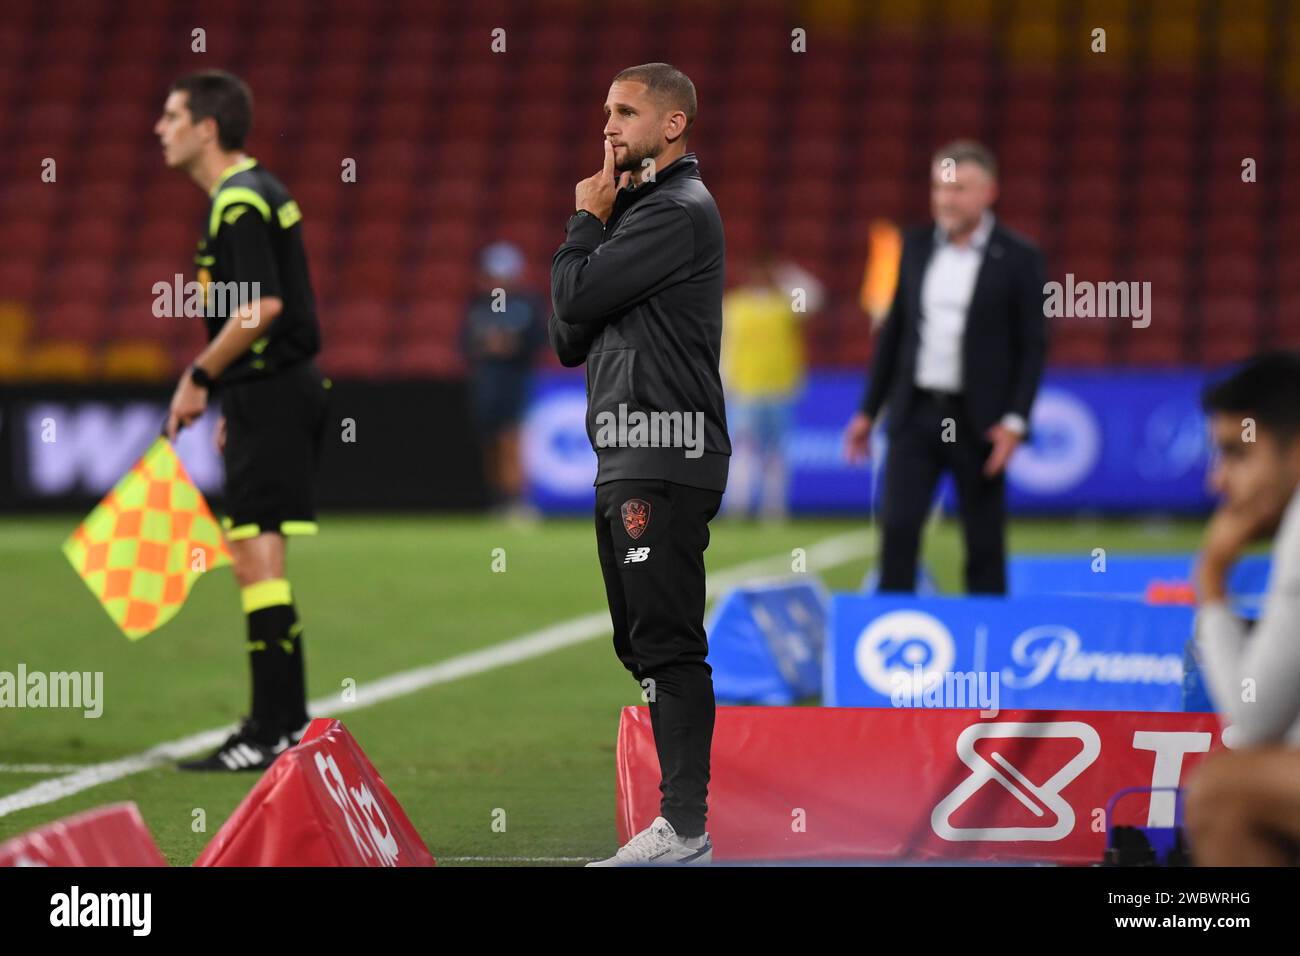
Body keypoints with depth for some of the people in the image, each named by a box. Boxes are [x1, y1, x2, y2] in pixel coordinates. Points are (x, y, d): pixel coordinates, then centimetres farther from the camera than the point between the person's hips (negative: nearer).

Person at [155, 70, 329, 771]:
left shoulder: (239, 202, -15)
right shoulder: (250, 193, 17)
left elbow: (263, 305, -24)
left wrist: (199, 378, -16)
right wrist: (232, 398, 23)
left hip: (270, 397, -10)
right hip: (272, 392, 10)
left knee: (256, 553, -11)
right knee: (255, 556, 15)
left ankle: (277, 728, -12)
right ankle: (284, 719, 20)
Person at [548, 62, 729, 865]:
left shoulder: (678, 211, -10)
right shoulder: (640, 209, 23)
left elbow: (575, 297, -16)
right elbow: (569, 337, 20)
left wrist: (588, 219, 2)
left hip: (664, 461, -11)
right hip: (626, 460, 11)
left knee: (666, 644, -12)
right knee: (643, 645, 12)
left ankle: (684, 828, -13)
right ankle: (680, 817, 16)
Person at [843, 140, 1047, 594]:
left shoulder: (1018, 257, -5)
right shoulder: (917, 245, 8)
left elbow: (1034, 346, -5)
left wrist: (1015, 421, -14)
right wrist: (868, 411, 13)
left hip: (977, 420, -3)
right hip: (915, 413, 3)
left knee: (985, 544, 2)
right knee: (897, 528, -7)